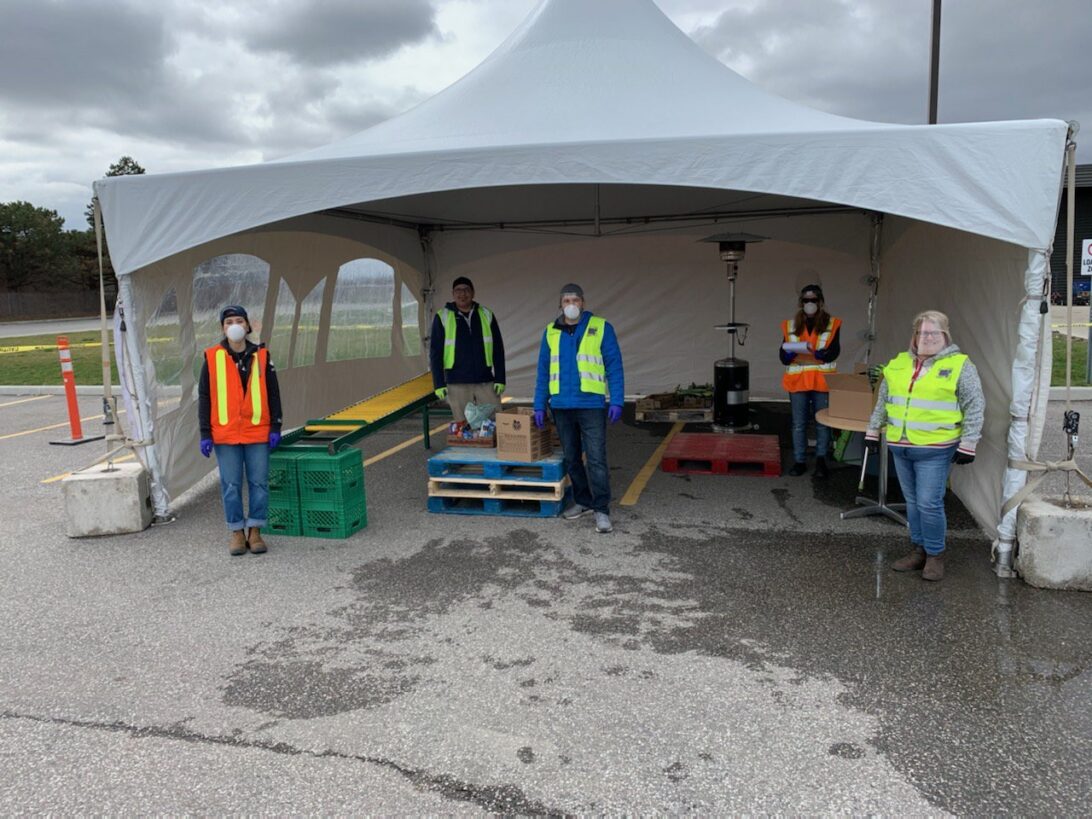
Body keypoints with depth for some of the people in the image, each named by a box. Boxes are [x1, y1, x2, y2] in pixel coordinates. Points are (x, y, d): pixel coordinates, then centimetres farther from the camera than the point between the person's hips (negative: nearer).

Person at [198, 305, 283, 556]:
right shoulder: (212, 357, 2)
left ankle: (255, 531, 15)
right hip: (225, 434, 0)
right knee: (231, 485, 4)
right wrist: (205, 433, 0)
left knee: (259, 483, 3)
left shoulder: (261, 355, 5)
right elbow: (204, 397, 4)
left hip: (258, 432, 1)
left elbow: (273, 393, 8)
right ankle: (237, 532, 16)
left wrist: (275, 427, 1)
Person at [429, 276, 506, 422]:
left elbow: (498, 350, 9)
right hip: (457, 384, -1)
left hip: (486, 382, 2)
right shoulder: (442, 318, 2)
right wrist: (439, 384, -5)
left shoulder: (487, 315, 7)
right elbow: (435, 352, 2)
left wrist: (500, 379, 2)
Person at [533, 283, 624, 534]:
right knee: (571, 458, 13)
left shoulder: (601, 328, -2)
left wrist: (617, 401, -11)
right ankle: (583, 501, 27)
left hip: (592, 405, -4)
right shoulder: (551, 332, 8)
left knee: (596, 459, -6)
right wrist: (540, 406, 6)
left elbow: (614, 367, -4)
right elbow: (543, 371, 10)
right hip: (561, 407, 4)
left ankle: (602, 510, 1)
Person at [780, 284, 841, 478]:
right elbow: (784, 356, 2)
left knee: (823, 422, 4)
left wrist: (807, 351, -22)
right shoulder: (790, 325, 7)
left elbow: (833, 353, -10)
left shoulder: (832, 324, 2)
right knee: (798, 424, 5)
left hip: (822, 381, -1)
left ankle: (821, 460, 14)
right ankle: (799, 461, 14)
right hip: (798, 381, 2)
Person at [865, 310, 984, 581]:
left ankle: (935, 556, 11)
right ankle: (918, 550, 25)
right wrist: (873, 430, 19)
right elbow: (883, 400, 20)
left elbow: (975, 407, -4)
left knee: (929, 504, -5)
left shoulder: (960, 366, -3)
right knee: (912, 502, 13)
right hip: (900, 448, 5)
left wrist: (968, 444, -8)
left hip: (935, 450, -5)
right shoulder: (899, 363, 11)